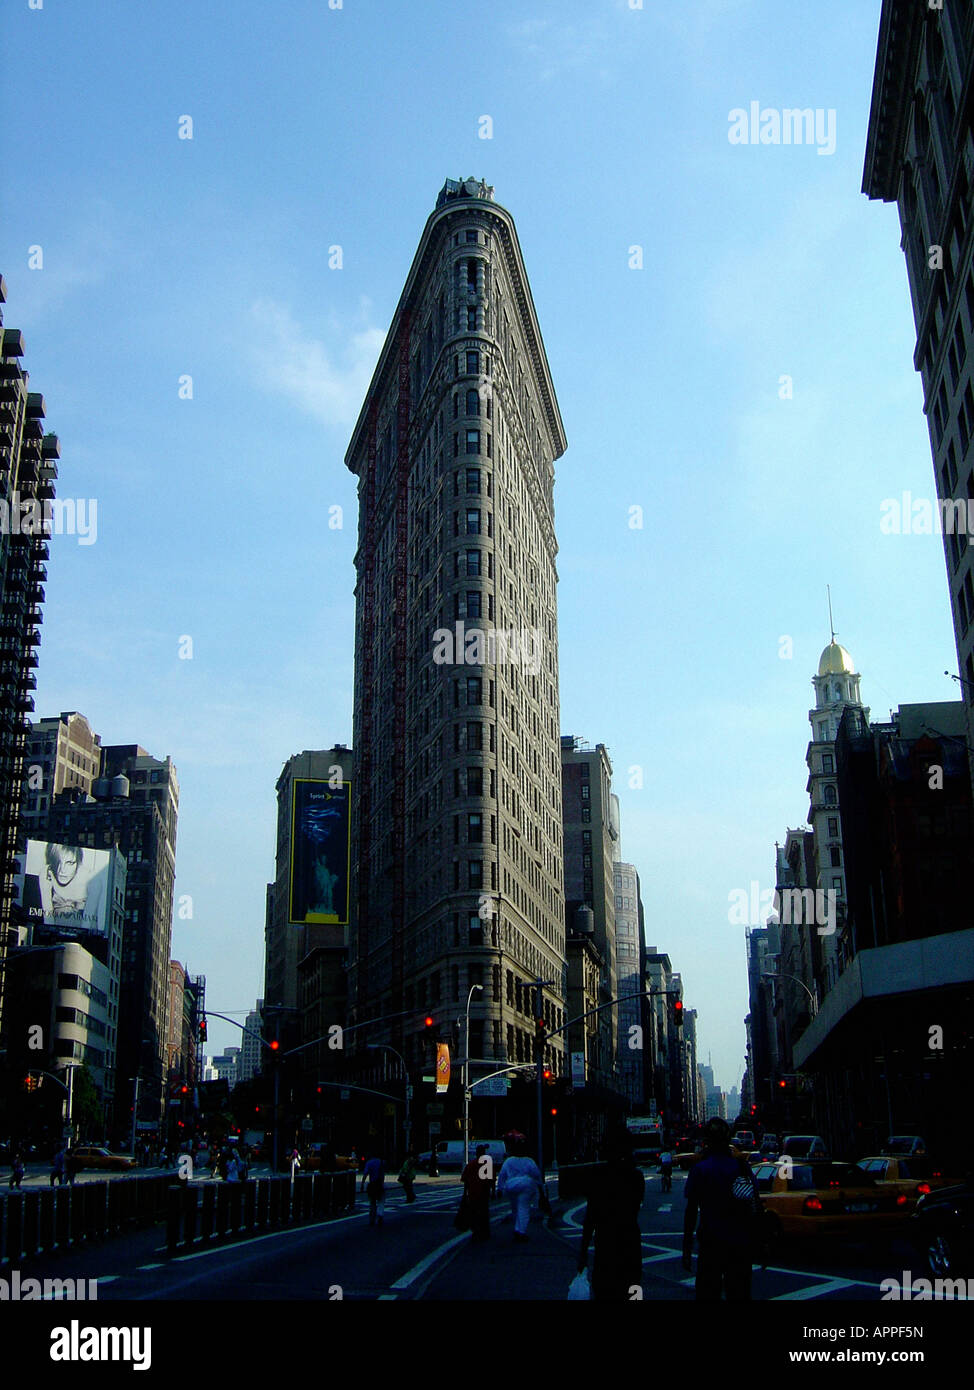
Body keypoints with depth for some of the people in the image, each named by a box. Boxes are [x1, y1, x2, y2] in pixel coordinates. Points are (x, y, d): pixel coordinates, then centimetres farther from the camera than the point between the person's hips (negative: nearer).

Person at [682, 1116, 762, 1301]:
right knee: (739, 1294, 12)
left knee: (706, 1294, 5)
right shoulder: (742, 1167, 1)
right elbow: (756, 1207, 4)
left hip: (711, 1243, -3)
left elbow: (691, 1210, -8)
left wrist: (687, 1248, -3)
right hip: (741, 1244, 3)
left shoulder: (699, 1169, -8)